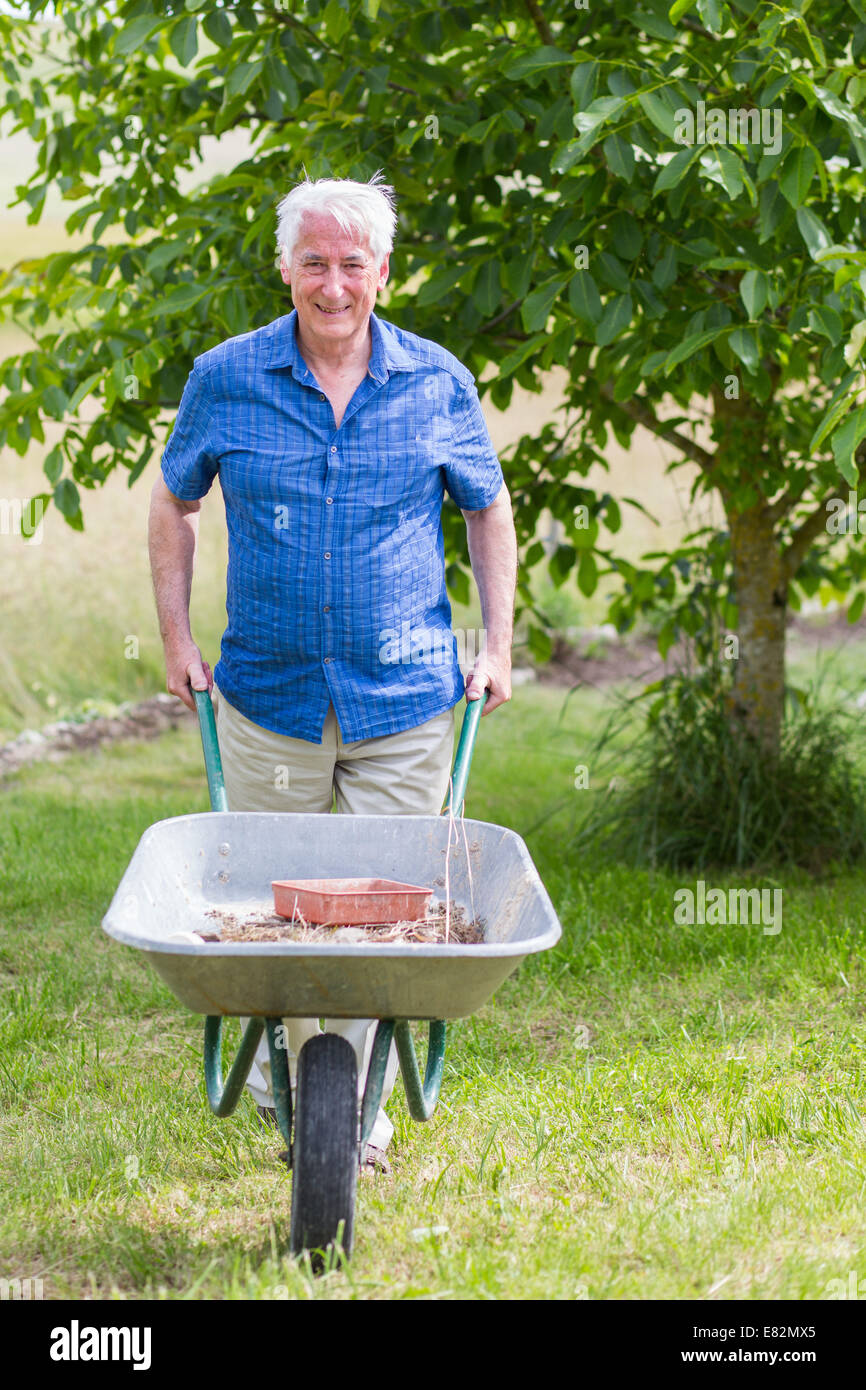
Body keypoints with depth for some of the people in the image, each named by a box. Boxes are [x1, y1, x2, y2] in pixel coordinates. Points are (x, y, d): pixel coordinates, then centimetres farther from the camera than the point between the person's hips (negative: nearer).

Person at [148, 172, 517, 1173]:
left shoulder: (438, 385, -2)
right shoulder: (225, 379, -2)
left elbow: (489, 511, 13)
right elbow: (173, 503, 12)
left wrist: (496, 644, 8)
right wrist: (175, 640, 7)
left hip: (405, 704, 0)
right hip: (269, 697, 1)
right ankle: (289, 1064, 32)